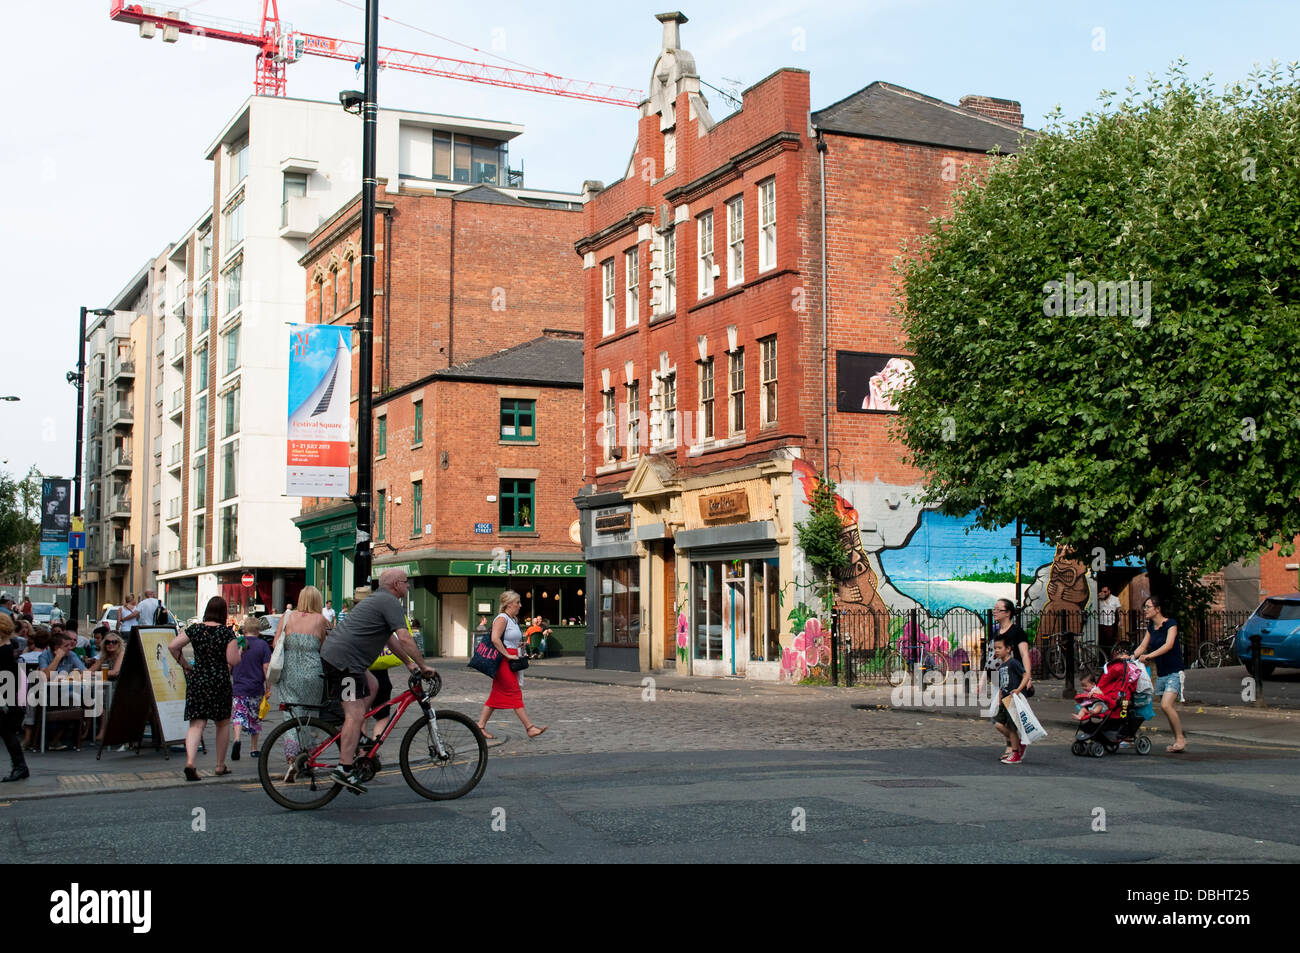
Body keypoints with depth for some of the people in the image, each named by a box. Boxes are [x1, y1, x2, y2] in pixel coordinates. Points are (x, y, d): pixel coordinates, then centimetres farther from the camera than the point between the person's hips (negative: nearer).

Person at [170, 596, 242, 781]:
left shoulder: (196, 629, 2)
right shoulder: (227, 632, -7)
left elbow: (172, 646, -3)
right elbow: (233, 661, -12)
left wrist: (185, 665, 8)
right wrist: (239, 651, 9)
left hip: (197, 678, 2)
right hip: (220, 681, -2)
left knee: (197, 724, 1)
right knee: (223, 723, 15)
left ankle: (190, 761, -22)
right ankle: (220, 765, 22)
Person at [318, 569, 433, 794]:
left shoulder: (377, 600, 24)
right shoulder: (391, 603, -7)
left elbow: (391, 639, 31)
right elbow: (404, 639, -15)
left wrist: (409, 663, 28)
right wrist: (423, 666, -6)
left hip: (331, 652, 10)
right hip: (344, 659, -10)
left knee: (372, 686, 24)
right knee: (355, 714, -10)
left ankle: (351, 737, 19)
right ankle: (344, 770, -13)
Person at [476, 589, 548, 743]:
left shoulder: (513, 620, 18)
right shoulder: (502, 619, -12)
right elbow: (495, 639, -25)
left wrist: (521, 652, 15)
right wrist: (508, 655, -22)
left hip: (511, 661, 10)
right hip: (503, 662, -10)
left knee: (497, 695, 10)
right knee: (515, 694, -7)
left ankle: (481, 726, 13)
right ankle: (530, 728, -6)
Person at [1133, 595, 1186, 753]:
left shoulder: (1171, 624, -11)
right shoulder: (1151, 627, 11)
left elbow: (1168, 645, -23)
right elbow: (1142, 646, 9)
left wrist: (1149, 656, -32)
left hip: (1174, 672, -7)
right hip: (1161, 673, 7)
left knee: (1166, 705, -19)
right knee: (1170, 708, 7)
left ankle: (1180, 738, -9)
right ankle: (1179, 741, 15)